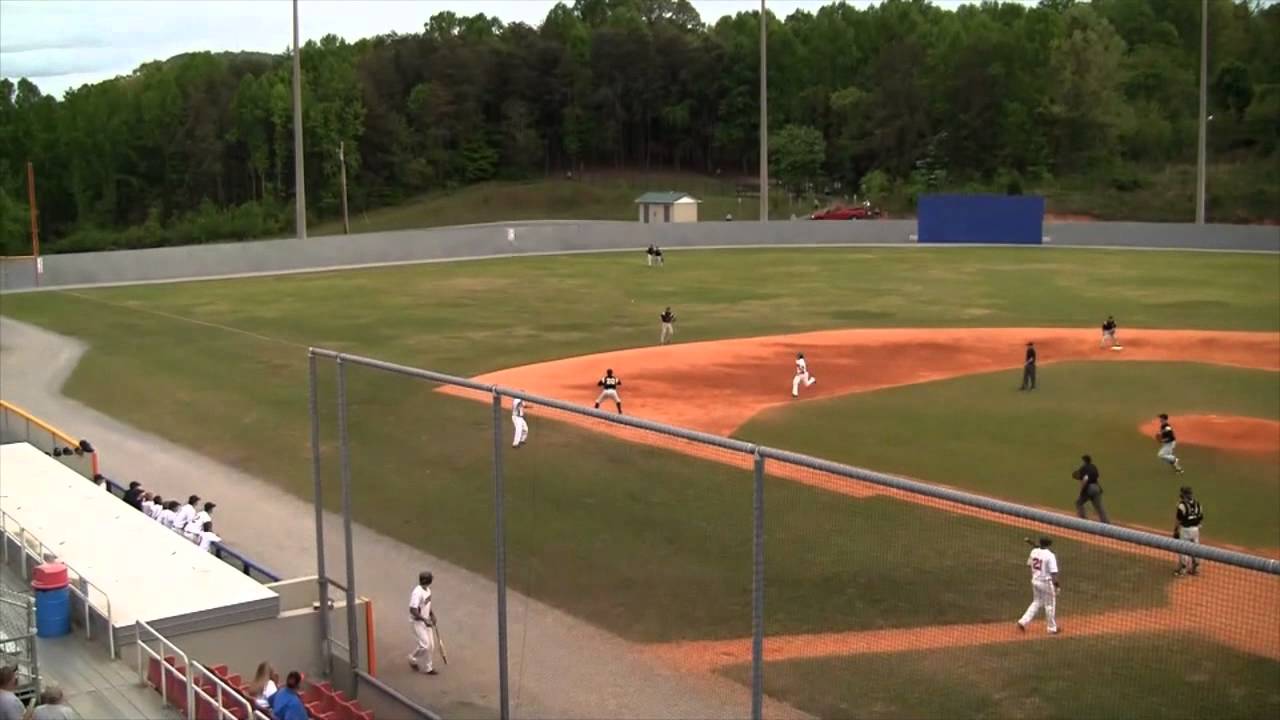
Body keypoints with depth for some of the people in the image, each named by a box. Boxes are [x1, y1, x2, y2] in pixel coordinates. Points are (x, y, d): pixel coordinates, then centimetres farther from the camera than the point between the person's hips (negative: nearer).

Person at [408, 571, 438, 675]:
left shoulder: (427, 589, 2)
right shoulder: (417, 592, -26)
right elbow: (413, 610, -28)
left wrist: (432, 615, 6)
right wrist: (424, 620, -30)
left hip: (426, 620, 9)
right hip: (417, 621, -9)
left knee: (431, 645, 9)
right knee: (424, 645, -11)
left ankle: (428, 668, 22)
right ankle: (413, 659, 15)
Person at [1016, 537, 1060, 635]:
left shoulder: (1034, 551, 0)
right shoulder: (1050, 555, -18)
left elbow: (1029, 564, 11)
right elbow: (1053, 572, -20)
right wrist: (1057, 584, -12)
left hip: (1035, 581, 6)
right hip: (1046, 582, -6)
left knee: (1036, 603, 19)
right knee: (1050, 605, 10)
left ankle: (1023, 621, 8)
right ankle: (1052, 628, 21)